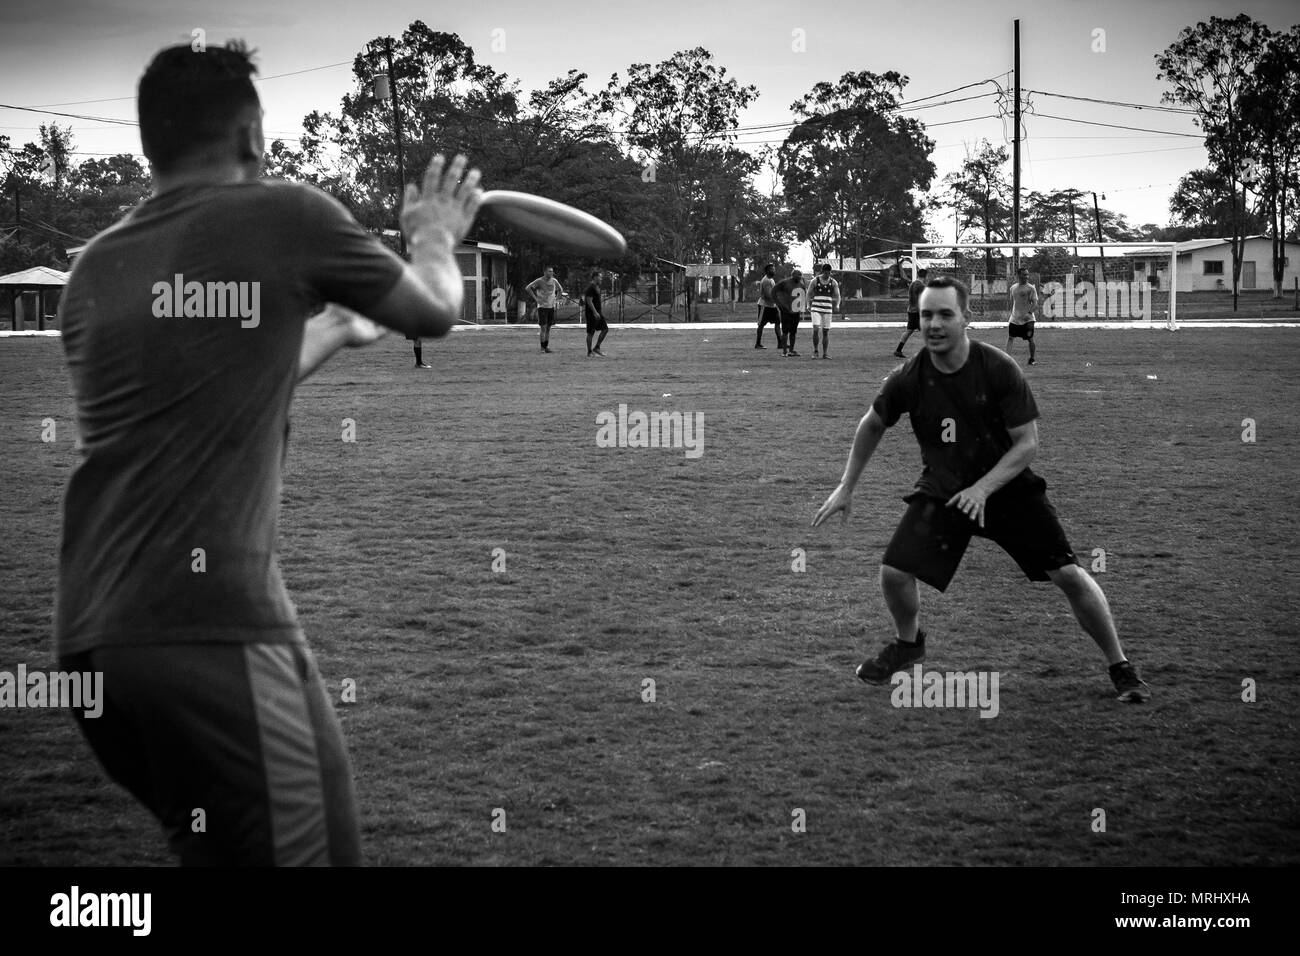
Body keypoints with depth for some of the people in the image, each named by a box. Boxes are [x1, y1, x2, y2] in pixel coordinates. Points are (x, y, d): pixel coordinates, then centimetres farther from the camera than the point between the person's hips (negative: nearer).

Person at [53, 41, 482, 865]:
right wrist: (435, 236, 39)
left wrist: (331, 331, 47)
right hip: (216, 635, -7)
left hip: (89, 640, 7)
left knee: (218, 849, 21)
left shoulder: (98, 268, 16)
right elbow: (435, 313, 18)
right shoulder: (286, 217, 1)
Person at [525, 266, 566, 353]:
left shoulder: (554, 281, 7)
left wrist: (556, 297, 9)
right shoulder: (539, 281, -8)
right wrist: (535, 298, -14)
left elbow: (560, 289, 25)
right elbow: (527, 288, -11)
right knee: (543, 328, -8)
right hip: (542, 306, -5)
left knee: (548, 328, 8)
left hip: (551, 307, 5)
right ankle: (542, 347, -2)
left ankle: (547, 346, 13)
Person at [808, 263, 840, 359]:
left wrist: (837, 305, -15)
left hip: (827, 310, 2)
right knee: (815, 329, -14)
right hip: (816, 309, -2)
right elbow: (809, 294, 6)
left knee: (826, 332, 2)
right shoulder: (815, 281, 3)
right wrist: (809, 305, -6)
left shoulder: (833, 282, 6)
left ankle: (825, 353, 8)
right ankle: (815, 351, 0)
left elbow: (837, 295, 3)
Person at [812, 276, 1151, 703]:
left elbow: (1028, 443, -15)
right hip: (941, 489, 2)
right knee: (894, 572, -12)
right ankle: (909, 644, 22)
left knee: (1069, 574, -10)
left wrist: (983, 488, -27)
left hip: (1007, 486, -2)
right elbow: (873, 425, 7)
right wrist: (846, 487, 8)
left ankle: (1121, 668, 8)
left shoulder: (999, 370, -20)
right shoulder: (908, 378, -13)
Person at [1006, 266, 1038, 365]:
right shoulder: (1013, 288, 8)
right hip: (1014, 318, 4)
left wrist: (1029, 312, -27)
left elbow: (1035, 304, -12)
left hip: (1027, 319, -4)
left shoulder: (1030, 288, -5)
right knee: (1010, 337, -1)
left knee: (1030, 339, -1)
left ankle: (1032, 359, 14)